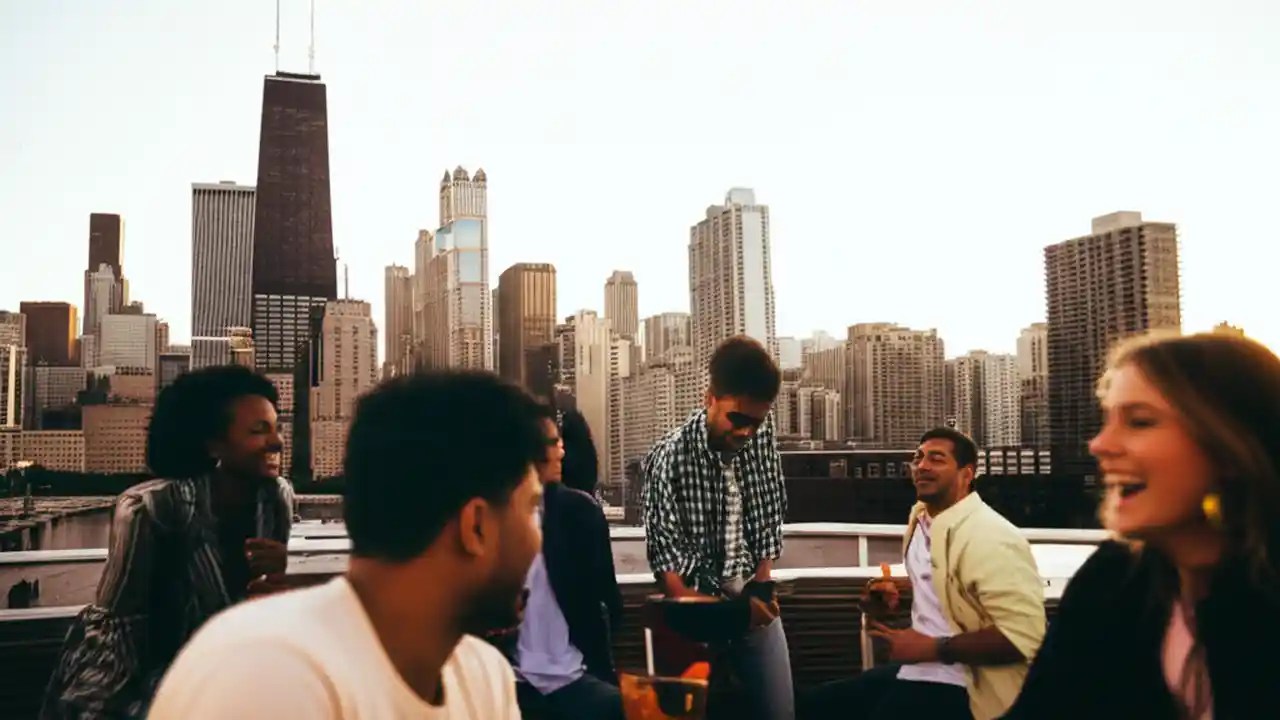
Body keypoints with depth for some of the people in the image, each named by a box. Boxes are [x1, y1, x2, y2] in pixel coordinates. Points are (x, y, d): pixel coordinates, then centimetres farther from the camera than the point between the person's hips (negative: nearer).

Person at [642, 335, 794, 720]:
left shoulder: (762, 438, -3)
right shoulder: (670, 456, -16)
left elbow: (770, 519, 8)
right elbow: (666, 557, -15)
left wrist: (760, 588, -2)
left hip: (754, 602, 4)